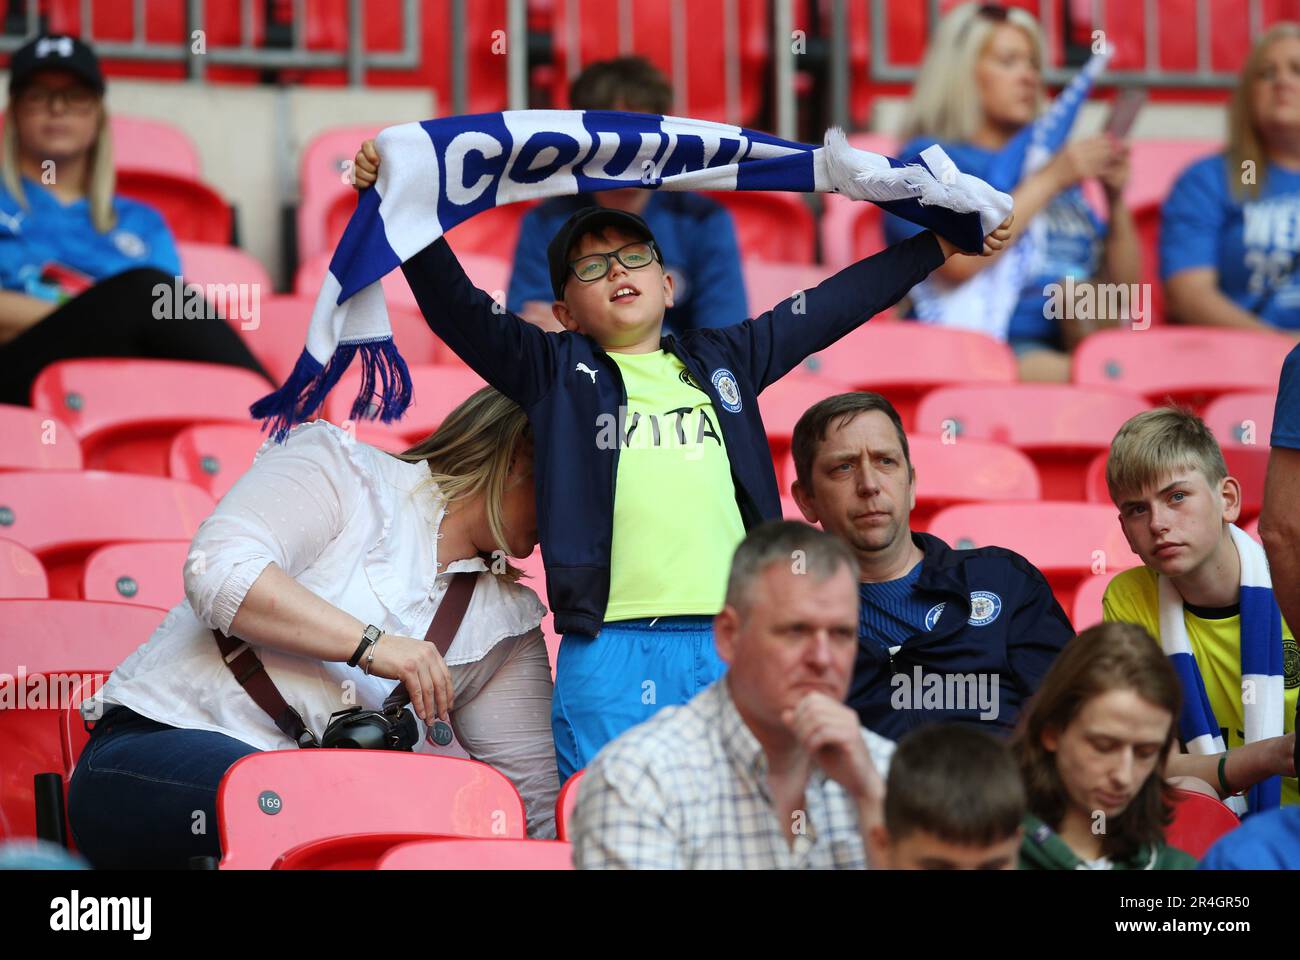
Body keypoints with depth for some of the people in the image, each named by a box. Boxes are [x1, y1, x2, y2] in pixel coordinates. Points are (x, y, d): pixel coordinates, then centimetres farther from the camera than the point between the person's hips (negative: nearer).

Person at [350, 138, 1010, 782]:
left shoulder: (722, 361, 21)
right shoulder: (554, 370, 13)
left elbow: (829, 307, 26)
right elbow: (454, 306, 6)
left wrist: (940, 244, 30)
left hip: (731, 644, 3)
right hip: (608, 647, -3)